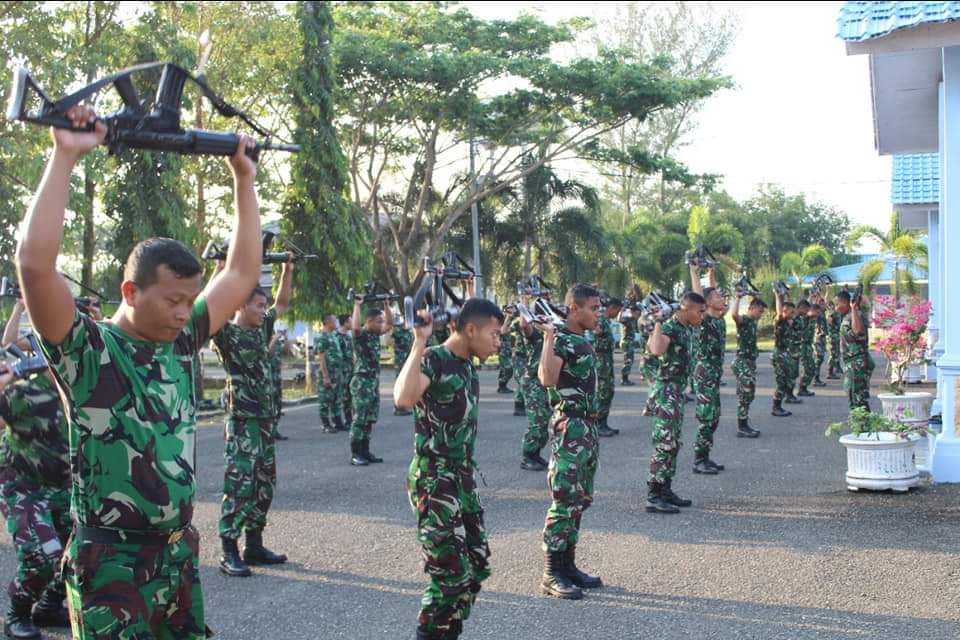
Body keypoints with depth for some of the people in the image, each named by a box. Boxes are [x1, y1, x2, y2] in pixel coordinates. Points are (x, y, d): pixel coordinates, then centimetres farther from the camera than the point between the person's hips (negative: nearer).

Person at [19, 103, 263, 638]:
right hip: (112, 564, -6)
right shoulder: (87, 349, -12)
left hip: (181, 553, 7)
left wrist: (245, 178, 10)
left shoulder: (183, 343, 5)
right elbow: (35, 262, -27)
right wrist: (66, 157, -25)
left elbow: (243, 272, 12)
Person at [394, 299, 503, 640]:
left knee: (476, 567, 13)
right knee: (452, 574, -9)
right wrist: (419, 343, -34)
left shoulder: (468, 364, 10)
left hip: (464, 478, 9)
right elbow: (403, 398, -38)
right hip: (434, 482, -9)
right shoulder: (432, 360, -15)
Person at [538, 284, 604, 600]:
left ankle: (568, 564, 21)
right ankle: (551, 573, -4)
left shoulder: (584, 341, 15)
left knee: (581, 500, 13)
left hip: (588, 426, 10)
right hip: (569, 427, -10)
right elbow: (547, 378, -31)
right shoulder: (559, 339, -12)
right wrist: (548, 337, -30)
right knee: (565, 501, -9)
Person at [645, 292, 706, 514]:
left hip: (676, 392, 10)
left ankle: (665, 490, 22)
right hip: (666, 392, -10)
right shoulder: (669, 328, -18)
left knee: (672, 444, 14)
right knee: (664, 445, -8)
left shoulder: (684, 328, 11)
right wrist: (658, 322, -31)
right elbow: (656, 350, -40)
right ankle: (653, 497, -5)